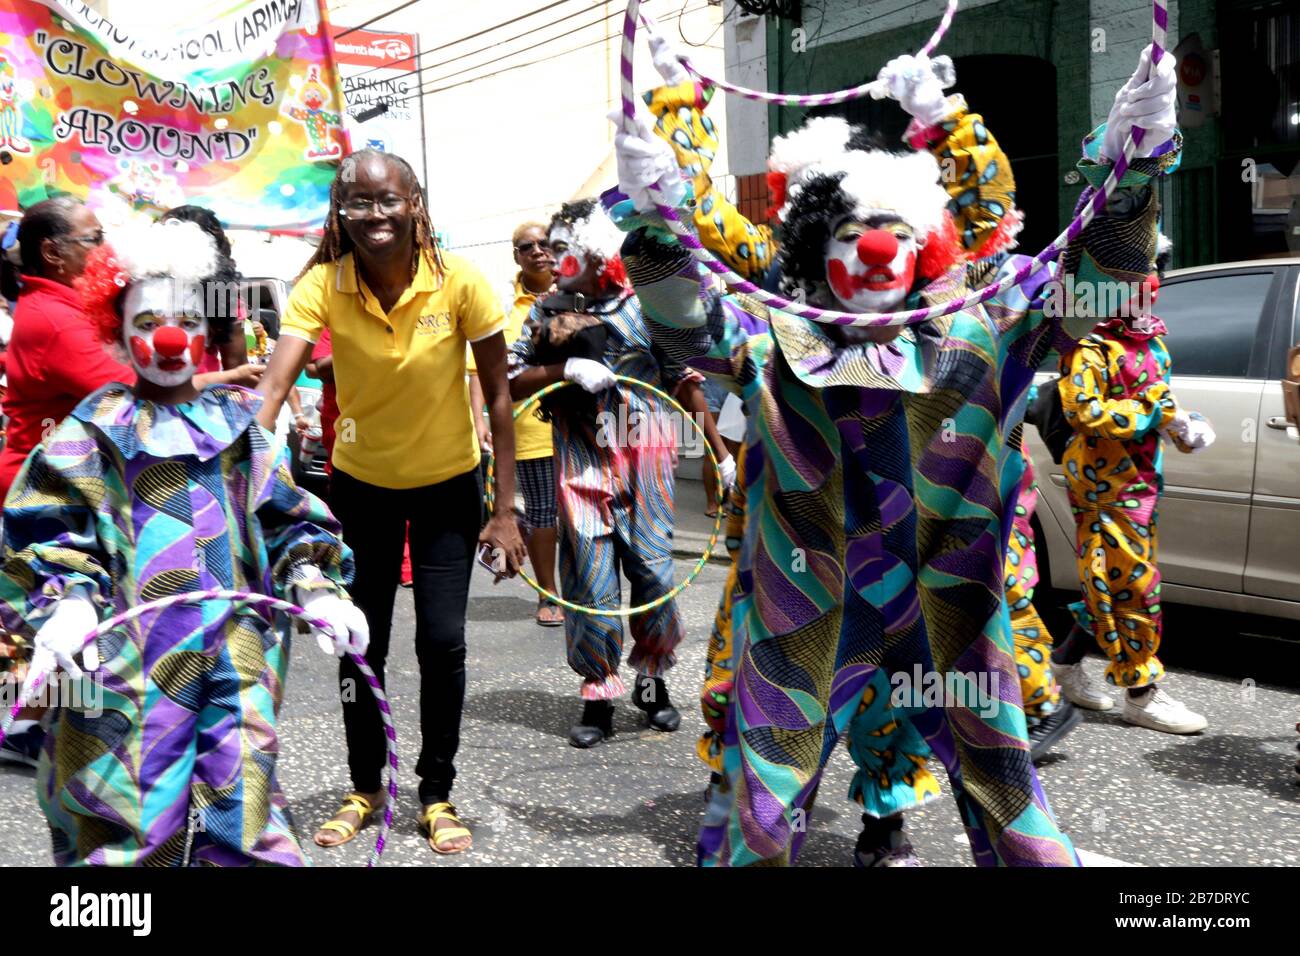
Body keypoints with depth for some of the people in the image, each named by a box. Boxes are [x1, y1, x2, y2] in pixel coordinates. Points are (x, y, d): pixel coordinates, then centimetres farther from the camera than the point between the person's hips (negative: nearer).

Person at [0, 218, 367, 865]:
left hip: (234, 640, 3)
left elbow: (289, 518, 13)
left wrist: (320, 590, -1)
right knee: (132, 792, -2)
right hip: (132, 650, -2)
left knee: (239, 787, 3)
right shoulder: (97, 426, 4)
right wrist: (66, 604, -16)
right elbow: (52, 530, 0)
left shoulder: (237, 421, 12)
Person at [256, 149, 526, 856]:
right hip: (360, 482, 1)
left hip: (447, 485, -1)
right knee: (359, 643, 7)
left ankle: (436, 796, 17)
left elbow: (498, 395, -13)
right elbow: (274, 385, -29)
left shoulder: (459, 283, -20)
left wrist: (505, 512, -14)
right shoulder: (322, 286, -17)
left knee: (442, 641, -6)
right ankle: (364, 789, 30)